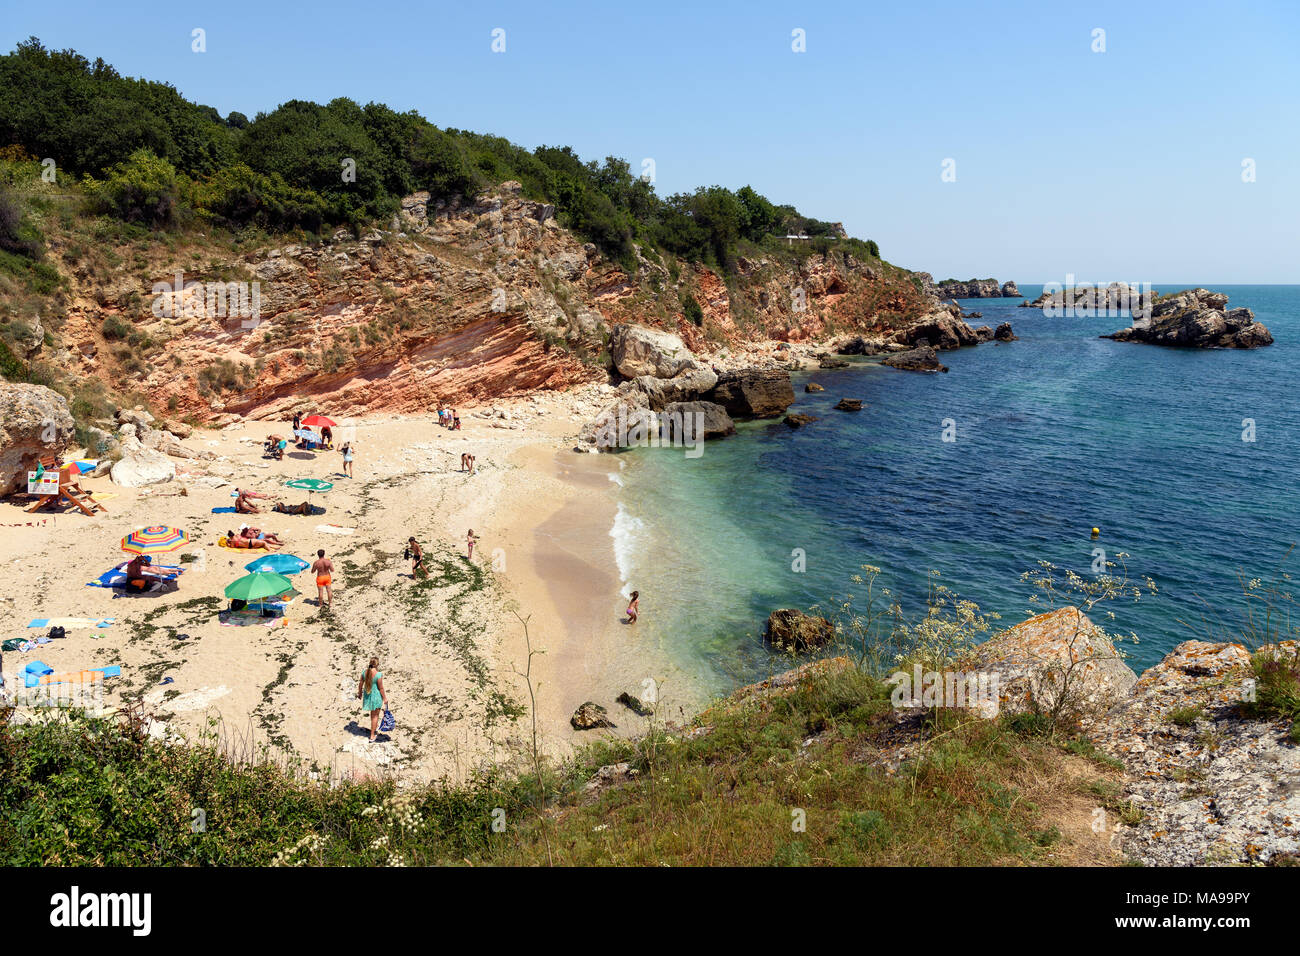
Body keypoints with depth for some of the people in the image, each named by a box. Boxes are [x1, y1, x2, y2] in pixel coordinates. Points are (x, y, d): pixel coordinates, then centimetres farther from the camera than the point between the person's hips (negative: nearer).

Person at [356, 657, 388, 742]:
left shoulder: (365, 672, -7)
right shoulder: (378, 674, -24)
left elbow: (360, 684, 5)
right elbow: (381, 688, -18)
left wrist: (359, 693, 22)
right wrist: (385, 698, -6)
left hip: (367, 695, 5)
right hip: (376, 695, -5)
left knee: (372, 712, 29)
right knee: (375, 715, 10)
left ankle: (375, 727, 50)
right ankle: (372, 736, 15)